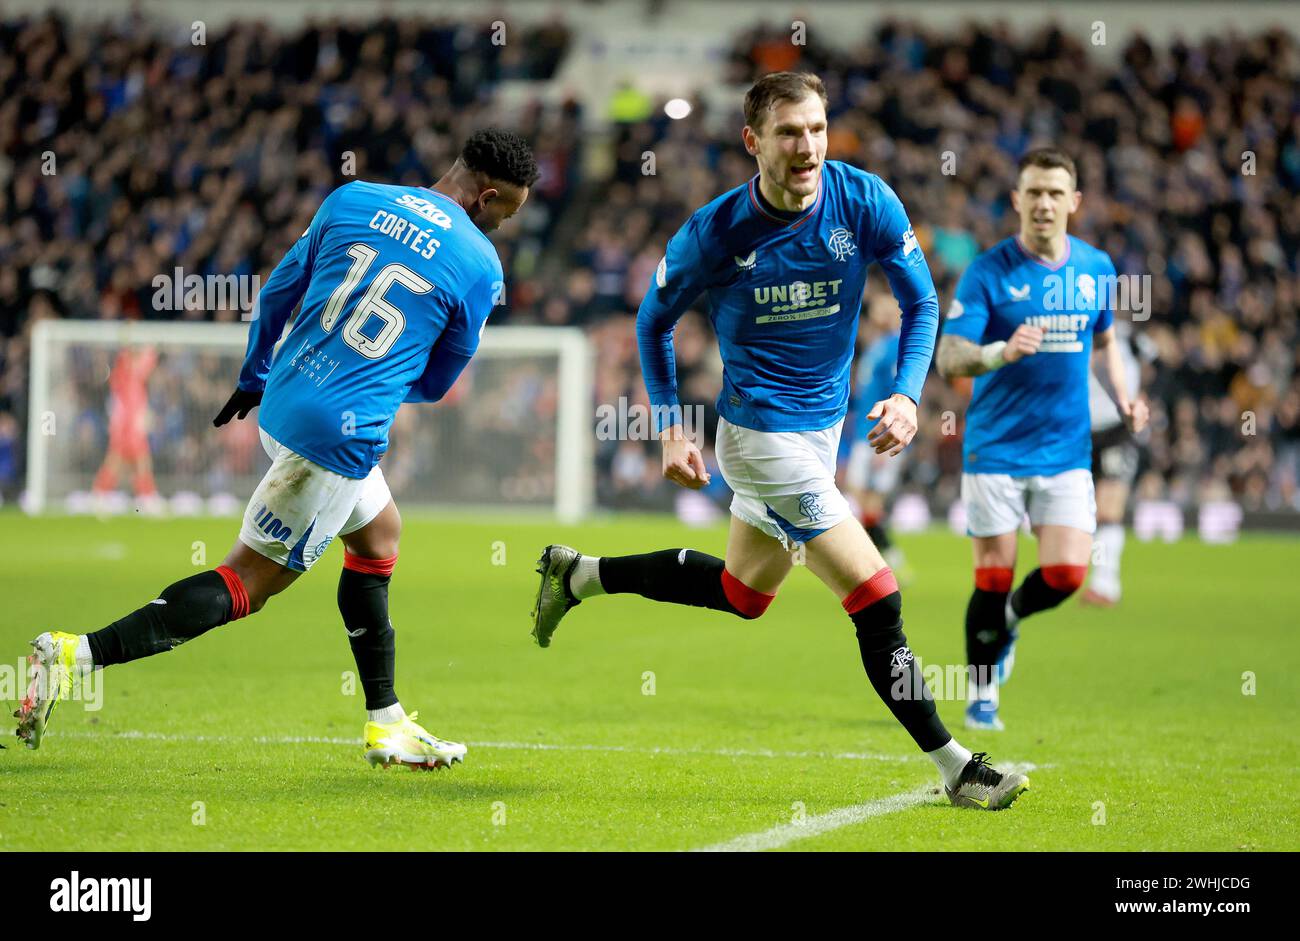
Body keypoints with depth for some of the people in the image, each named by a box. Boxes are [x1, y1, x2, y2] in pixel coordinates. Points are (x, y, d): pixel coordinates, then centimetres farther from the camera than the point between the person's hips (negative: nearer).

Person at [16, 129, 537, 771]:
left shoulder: (352, 200, 8)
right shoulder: (479, 266, -5)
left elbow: (277, 293, 18)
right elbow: (434, 385, 7)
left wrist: (255, 379, 32)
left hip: (283, 405, 7)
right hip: (341, 437, -7)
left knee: (378, 536, 26)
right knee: (245, 585, 0)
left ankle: (386, 724, 31)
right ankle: (80, 653, -12)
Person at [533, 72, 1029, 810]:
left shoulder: (866, 202, -11)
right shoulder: (715, 234, -16)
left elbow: (922, 301, 0)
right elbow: (655, 320, 0)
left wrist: (908, 395, -14)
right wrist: (672, 430, -5)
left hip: (823, 425, 6)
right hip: (762, 435, -6)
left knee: (743, 592, 23)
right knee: (876, 597, -13)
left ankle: (579, 575, 40)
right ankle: (957, 769, -4)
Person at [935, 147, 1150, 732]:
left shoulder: (1096, 268, 5)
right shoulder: (988, 272, -9)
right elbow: (948, 356, -14)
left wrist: (1122, 399, 5)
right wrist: (1001, 352, -33)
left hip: (1066, 451, 3)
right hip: (995, 448, -3)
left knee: (1067, 573, -8)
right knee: (994, 576, -1)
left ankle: (1009, 619, 26)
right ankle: (980, 693, 19)